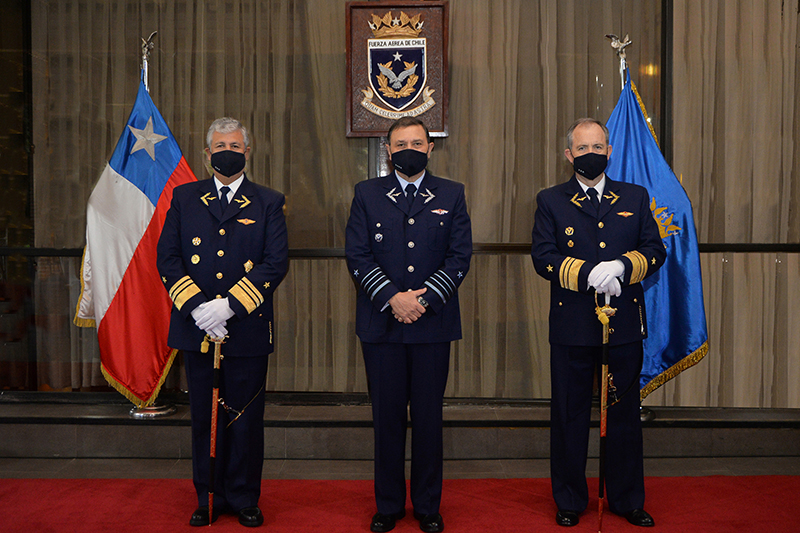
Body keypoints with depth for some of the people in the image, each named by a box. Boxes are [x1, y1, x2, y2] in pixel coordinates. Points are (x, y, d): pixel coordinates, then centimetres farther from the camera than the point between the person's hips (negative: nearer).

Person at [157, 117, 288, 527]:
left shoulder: (268, 203, 4)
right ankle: (208, 498, 27)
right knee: (204, 418, 11)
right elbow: (167, 258, 3)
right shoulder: (184, 198, 10)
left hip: (248, 329, -1)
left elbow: (276, 263, -6)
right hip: (196, 326, 2)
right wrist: (196, 306, -11)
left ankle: (244, 500, 23)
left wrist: (229, 305, -16)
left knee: (246, 419, 7)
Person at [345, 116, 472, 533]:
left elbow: (460, 255, 1)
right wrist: (392, 297, -13)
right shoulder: (367, 194, 8)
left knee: (429, 416, 7)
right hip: (380, 323, 0)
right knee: (386, 416, 7)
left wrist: (424, 297, -12)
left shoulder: (452, 195, 8)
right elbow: (356, 255, -1)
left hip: (433, 323, 0)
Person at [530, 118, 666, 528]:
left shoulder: (635, 197, 11)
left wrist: (622, 266, -15)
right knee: (569, 415, 7)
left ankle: (628, 500, 28)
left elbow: (655, 250, 5)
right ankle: (569, 501, 23)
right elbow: (544, 258, -6)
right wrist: (589, 273, -19)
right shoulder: (550, 201, 5)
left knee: (624, 413, 11)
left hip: (625, 324, 2)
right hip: (572, 325, -1)